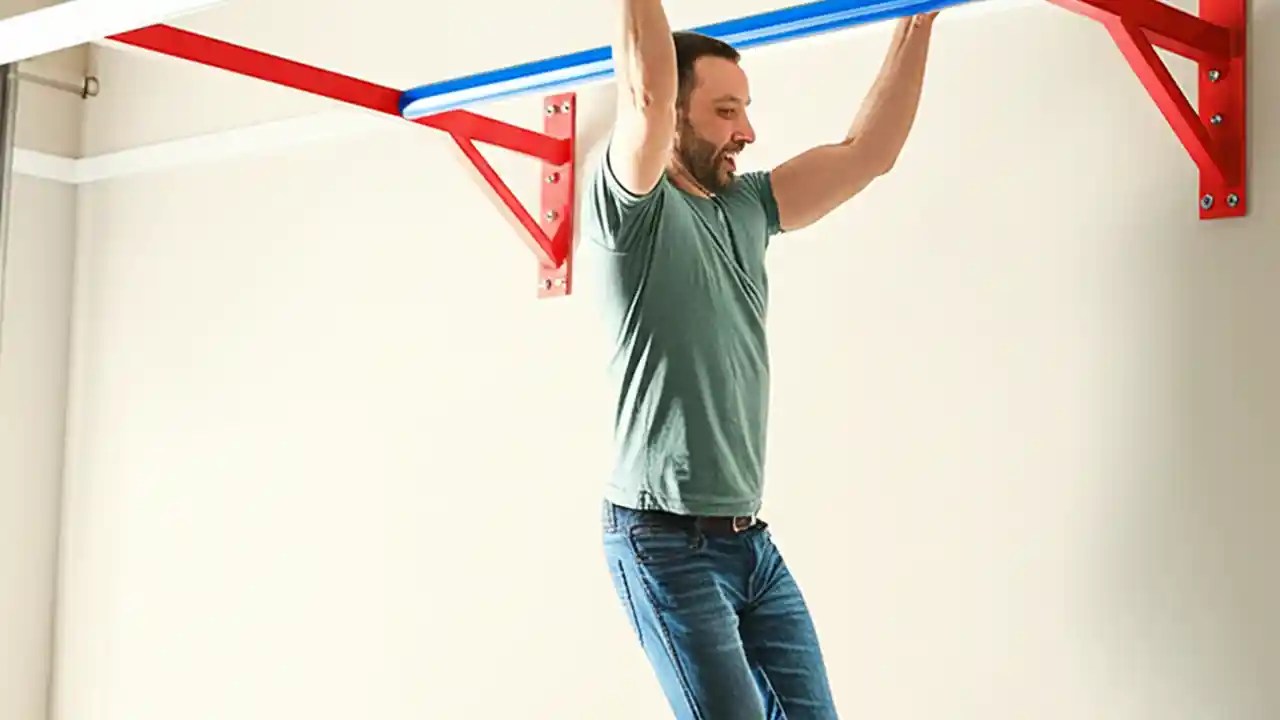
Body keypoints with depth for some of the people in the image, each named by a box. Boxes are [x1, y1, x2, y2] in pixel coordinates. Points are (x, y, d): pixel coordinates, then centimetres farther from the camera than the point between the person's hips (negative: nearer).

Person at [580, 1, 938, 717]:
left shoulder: (748, 208, 13)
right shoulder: (634, 209, -8)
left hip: (753, 540, 8)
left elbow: (868, 151, 11)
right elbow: (646, 97, -28)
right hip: (668, 541, -7)